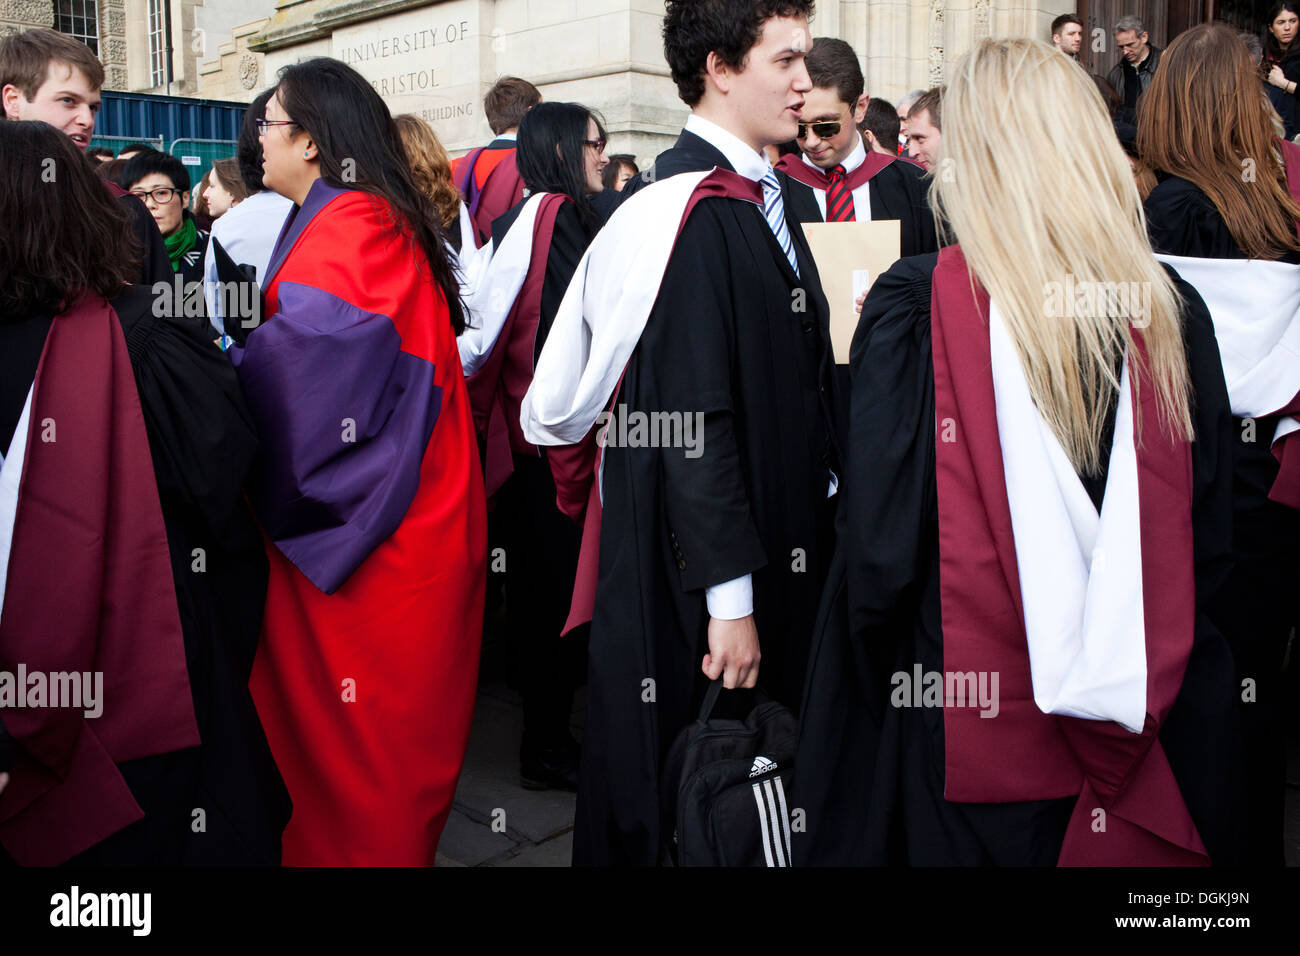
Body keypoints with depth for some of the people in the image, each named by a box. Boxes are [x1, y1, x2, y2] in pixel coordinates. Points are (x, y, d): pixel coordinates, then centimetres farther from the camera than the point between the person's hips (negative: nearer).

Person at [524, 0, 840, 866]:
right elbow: (691, 423, -23)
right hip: (703, 571, -9)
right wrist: (729, 597, -22)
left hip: (781, 550, 9)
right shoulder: (690, 212, -18)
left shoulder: (760, 197, 11)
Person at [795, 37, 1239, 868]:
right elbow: (1211, 542, 2)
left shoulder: (915, 306, -16)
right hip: (1152, 744, 3)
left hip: (967, 737, -2)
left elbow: (881, 549, -15)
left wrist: (873, 682, 4)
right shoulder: (1170, 309, -6)